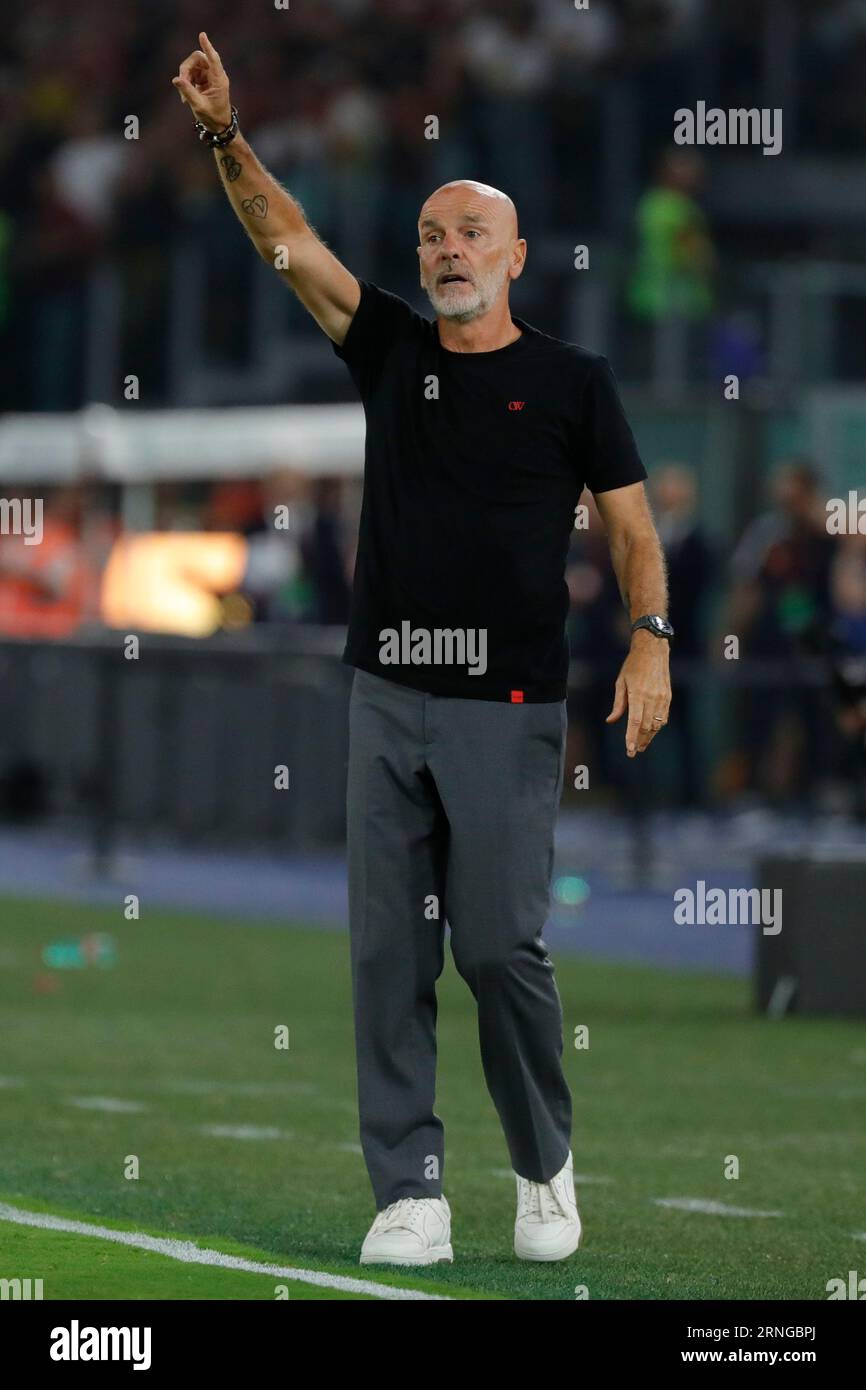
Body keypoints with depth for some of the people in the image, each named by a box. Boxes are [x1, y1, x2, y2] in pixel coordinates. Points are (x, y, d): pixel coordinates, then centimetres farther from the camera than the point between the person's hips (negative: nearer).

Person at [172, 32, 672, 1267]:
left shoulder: (570, 381, 3)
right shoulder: (392, 352, 10)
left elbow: (631, 524, 3)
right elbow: (290, 240, 2)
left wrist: (650, 641, -13)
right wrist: (228, 137, -12)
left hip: (509, 705, -4)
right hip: (388, 699, 4)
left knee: (501, 945, -6)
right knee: (387, 952, 0)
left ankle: (545, 1168, 14)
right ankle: (410, 1192, 4)